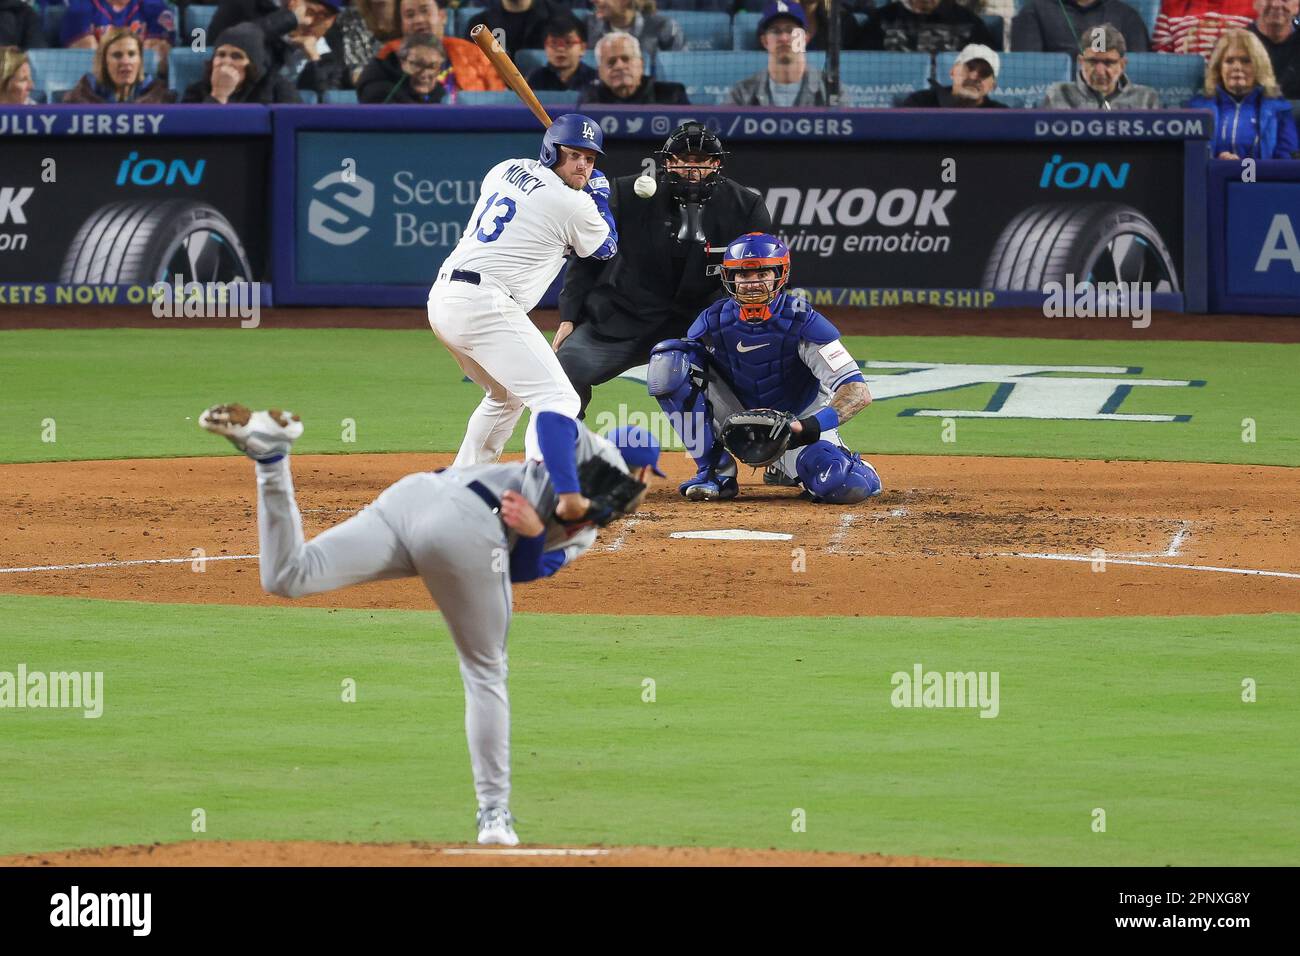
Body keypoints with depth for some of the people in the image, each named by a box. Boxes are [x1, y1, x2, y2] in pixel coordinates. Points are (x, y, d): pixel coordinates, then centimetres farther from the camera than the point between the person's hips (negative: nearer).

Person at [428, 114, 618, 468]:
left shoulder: (505, 170, 15)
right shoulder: (574, 205, -6)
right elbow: (606, 247, 14)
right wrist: (600, 195, 27)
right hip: (485, 305, -9)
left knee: (507, 397, 29)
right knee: (558, 399, -13)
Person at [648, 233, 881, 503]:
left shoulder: (804, 323, -20)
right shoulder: (713, 322, -11)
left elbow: (859, 392, -25)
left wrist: (816, 425, -43)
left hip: (798, 422, -2)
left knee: (849, 487, -33)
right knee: (668, 359, -20)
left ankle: (788, 468, 6)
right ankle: (714, 473, -10)